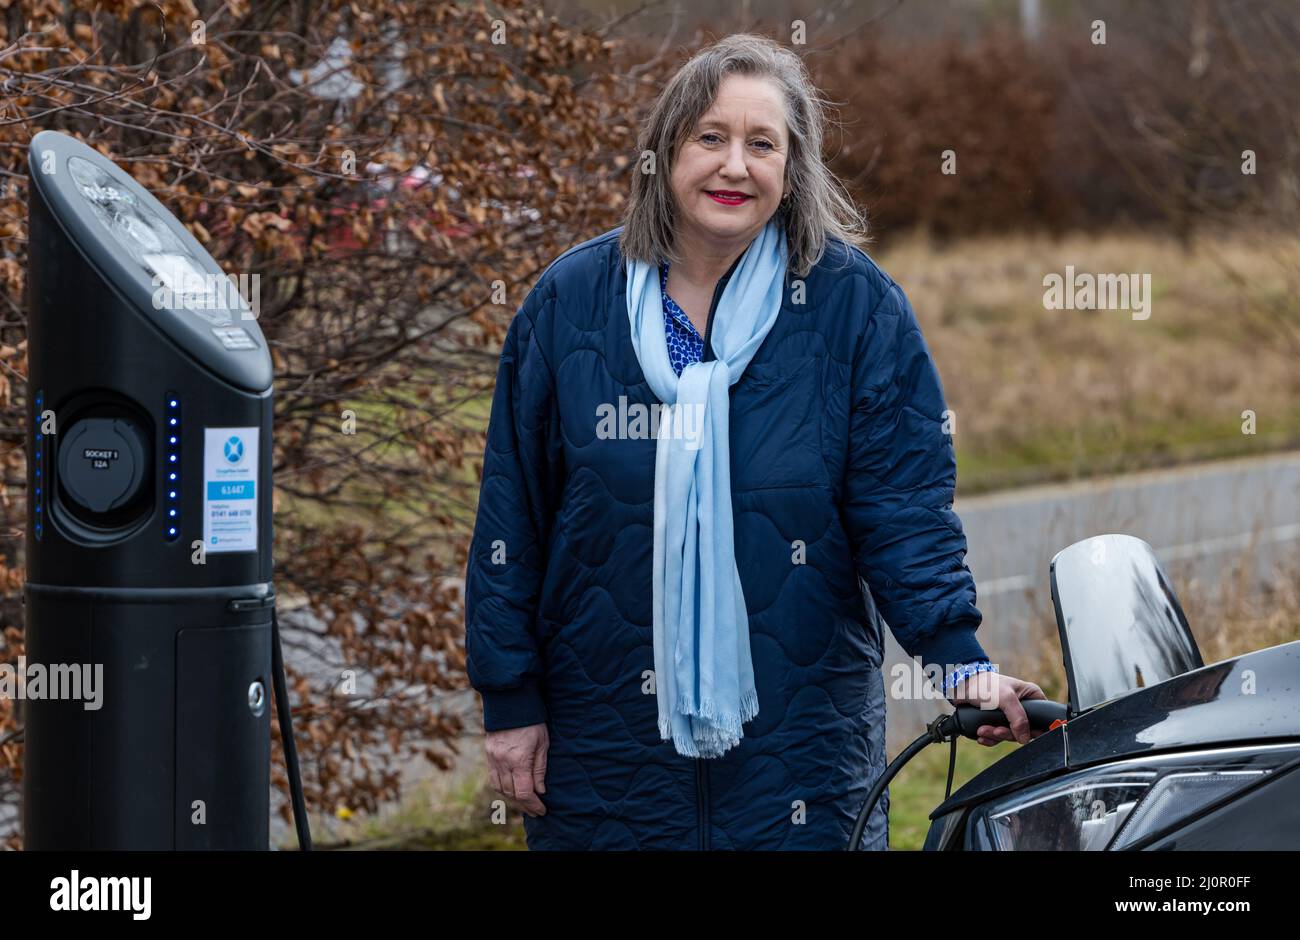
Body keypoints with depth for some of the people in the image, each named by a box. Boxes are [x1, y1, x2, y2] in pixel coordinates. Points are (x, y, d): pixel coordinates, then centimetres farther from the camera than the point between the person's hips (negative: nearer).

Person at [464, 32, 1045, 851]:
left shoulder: (858, 307, -2)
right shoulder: (571, 301, 1)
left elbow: (904, 506, -5)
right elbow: (512, 511, 4)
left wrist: (959, 659, -19)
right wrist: (510, 701, 3)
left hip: (799, 738, -1)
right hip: (605, 736, 1)